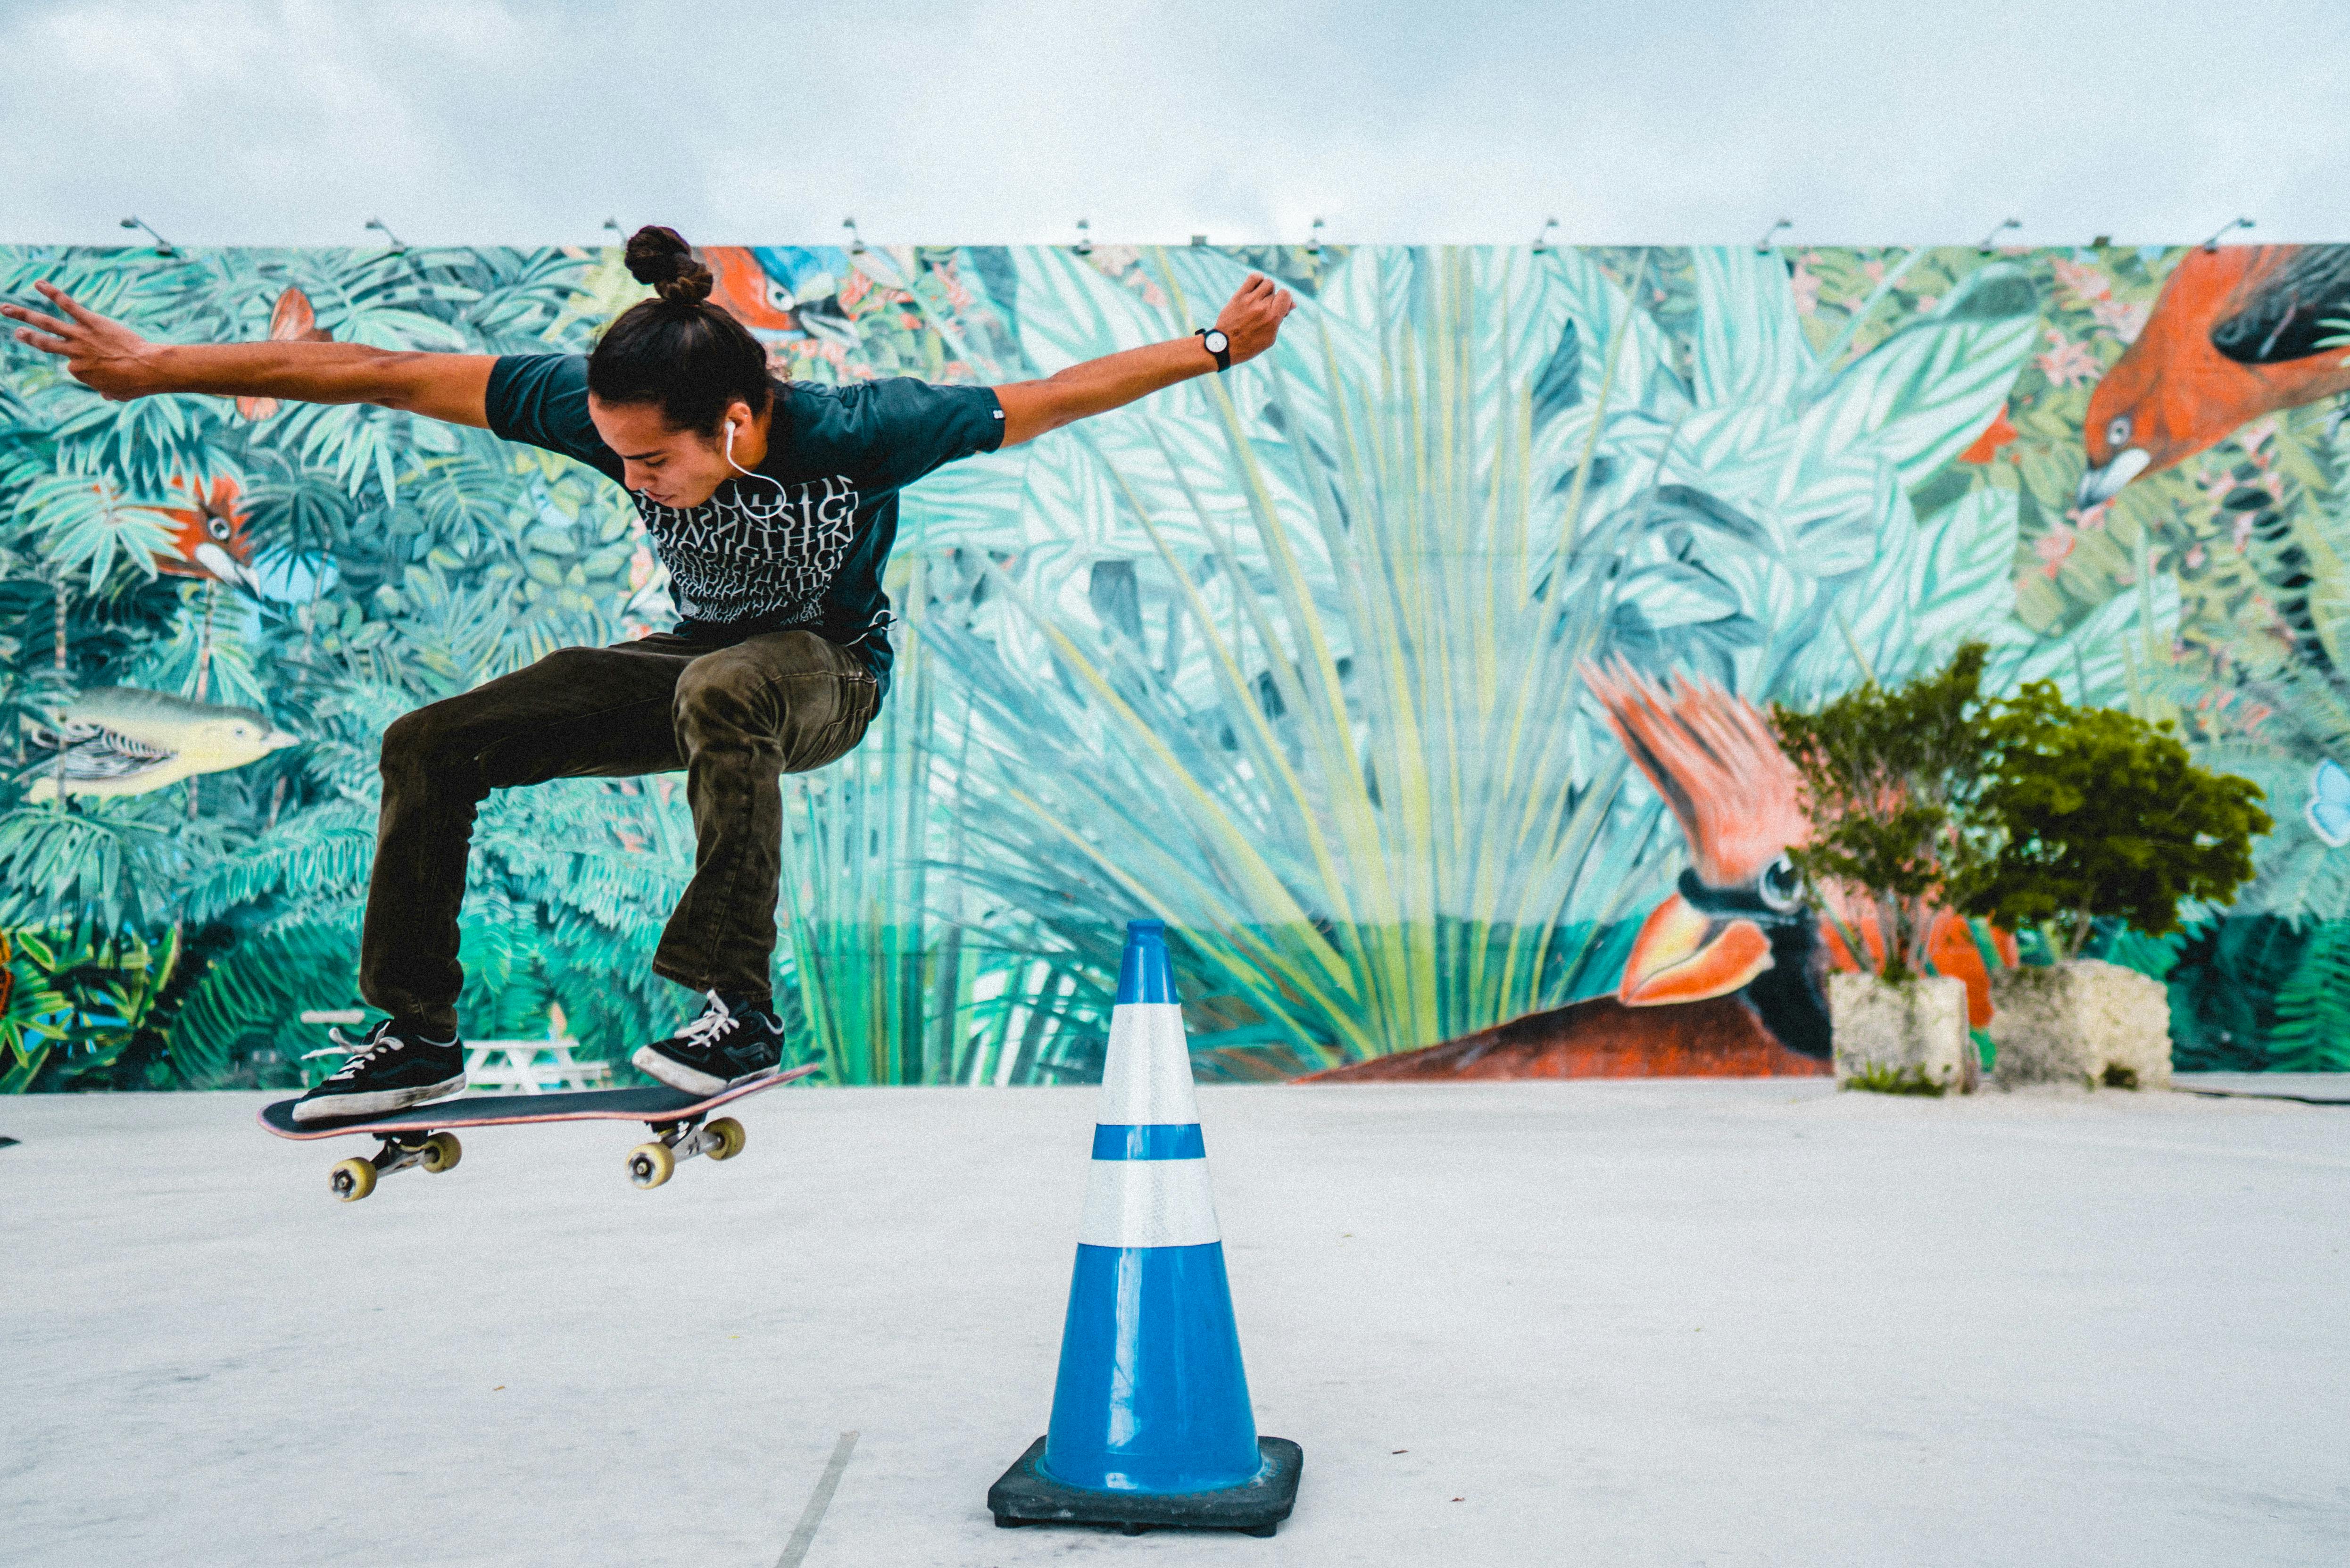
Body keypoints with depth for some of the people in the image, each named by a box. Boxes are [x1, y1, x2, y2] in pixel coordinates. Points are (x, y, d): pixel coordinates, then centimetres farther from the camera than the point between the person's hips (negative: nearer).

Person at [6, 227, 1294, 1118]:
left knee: (721, 693, -42)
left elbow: (1046, 400, -19)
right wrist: (160, 368, -11)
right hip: (700, 662, 5)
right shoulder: (596, 406, -22)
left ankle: (741, 1014, -32)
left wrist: (1215, 349, -13)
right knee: (432, 747, -5)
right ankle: (417, 1032, 9)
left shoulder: (861, 432, -31)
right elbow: (379, 376, -16)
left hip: (830, 678, -4)